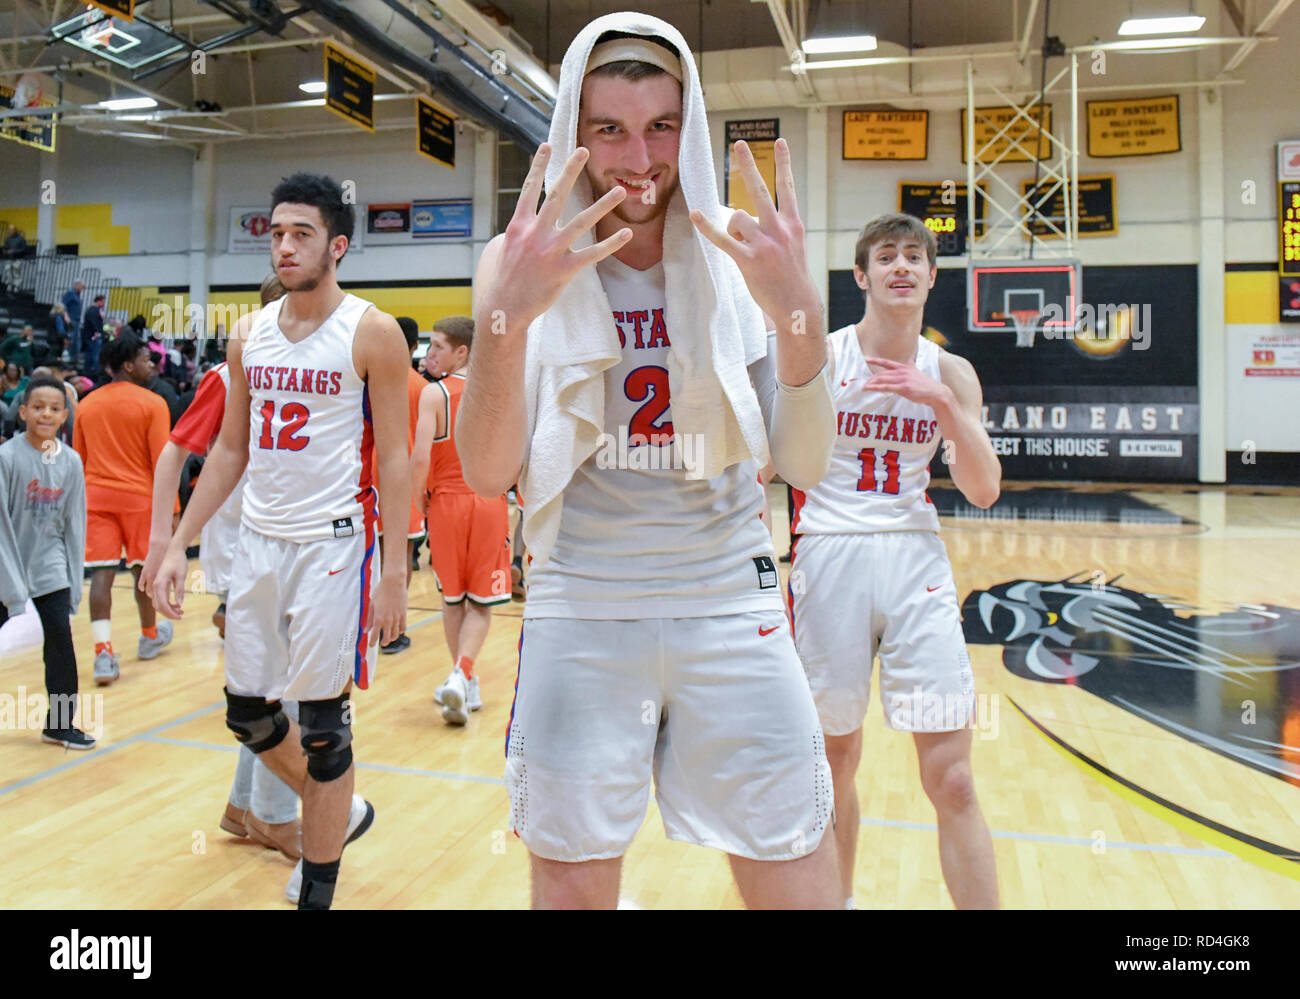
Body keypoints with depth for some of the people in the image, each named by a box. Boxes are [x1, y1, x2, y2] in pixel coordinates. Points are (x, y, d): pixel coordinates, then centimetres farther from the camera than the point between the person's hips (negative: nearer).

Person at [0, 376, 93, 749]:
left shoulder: (70, 461, -3)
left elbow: (74, 525, 2)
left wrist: (74, 583, 0)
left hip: (50, 566, 2)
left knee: (61, 637, -3)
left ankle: (59, 723, 10)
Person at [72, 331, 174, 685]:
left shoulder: (87, 404, 8)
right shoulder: (152, 403, -8)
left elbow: (78, 460, 14)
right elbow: (162, 461, -11)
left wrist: (81, 499, 24)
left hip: (95, 494, 4)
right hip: (138, 495, -4)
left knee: (102, 572, -2)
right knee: (143, 568, 12)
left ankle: (104, 652, -12)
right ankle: (149, 636, 30)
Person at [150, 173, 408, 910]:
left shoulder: (371, 333, -8)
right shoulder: (250, 335, 9)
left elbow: (395, 459, -9)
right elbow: (230, 449, 14)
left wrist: (394, 574, -15)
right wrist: (180, 544, 9)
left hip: (332, 543, -6)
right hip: (259, 540, 7)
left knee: (323, 725, 1)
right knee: (249, 714, 14)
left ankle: (318, 890, 19)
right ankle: (339, 813, 39)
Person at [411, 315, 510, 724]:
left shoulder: (434, 392, -7)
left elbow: (420, 460, -15)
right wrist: (517, 507, 16)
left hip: (448, 502, -2)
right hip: (491, 503, 2)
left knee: (453, 599, 15)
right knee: (481, 602, 6)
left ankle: (464, 681, 23)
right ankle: (462, 675, -13)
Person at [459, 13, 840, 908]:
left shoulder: (744, 257, 0)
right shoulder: (523, 264, -1)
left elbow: (804, 465, -6)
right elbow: (489, 476, -10)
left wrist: (799, 311, -23)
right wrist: (507, 314, -25)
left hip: (732, 608, 1)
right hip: (580, 614, 0)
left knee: (797, 880, 8)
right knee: (572, 883, 10)